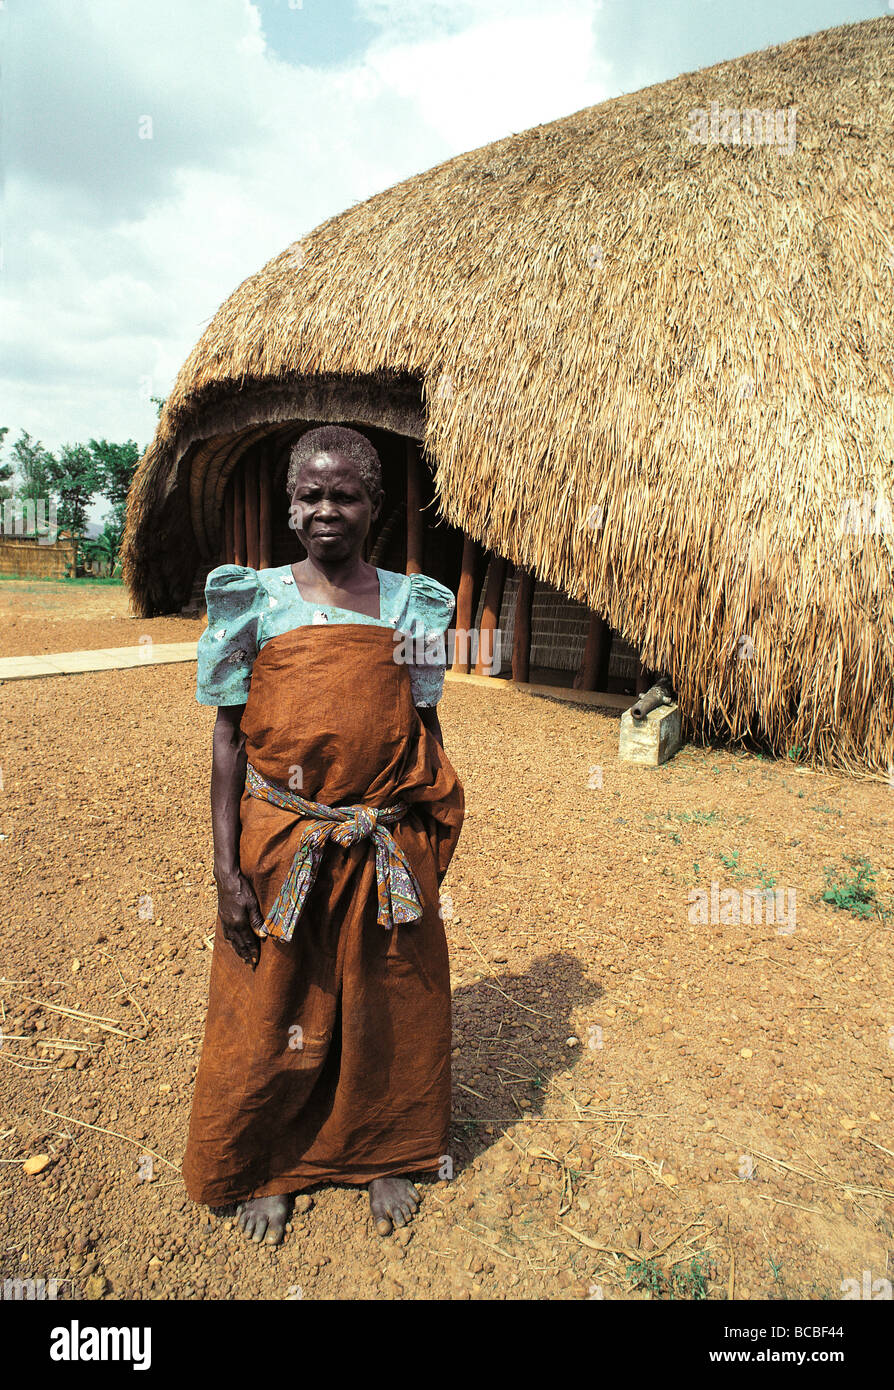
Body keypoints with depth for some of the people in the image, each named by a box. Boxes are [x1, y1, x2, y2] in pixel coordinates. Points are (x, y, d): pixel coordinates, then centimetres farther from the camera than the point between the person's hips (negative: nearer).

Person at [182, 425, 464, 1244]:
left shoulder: (411, 604, 0)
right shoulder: (256, 600, -4)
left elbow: (427, 734, 5)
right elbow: (229, 736, -2)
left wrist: (430, 853, 5)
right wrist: (228, 868, -6)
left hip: (387, 852, 1)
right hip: (281, 847, -1)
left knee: (387, 1009, 16)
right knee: (272, 1018, 13)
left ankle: (386, 1154, 43)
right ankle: (266, 1169, 41)